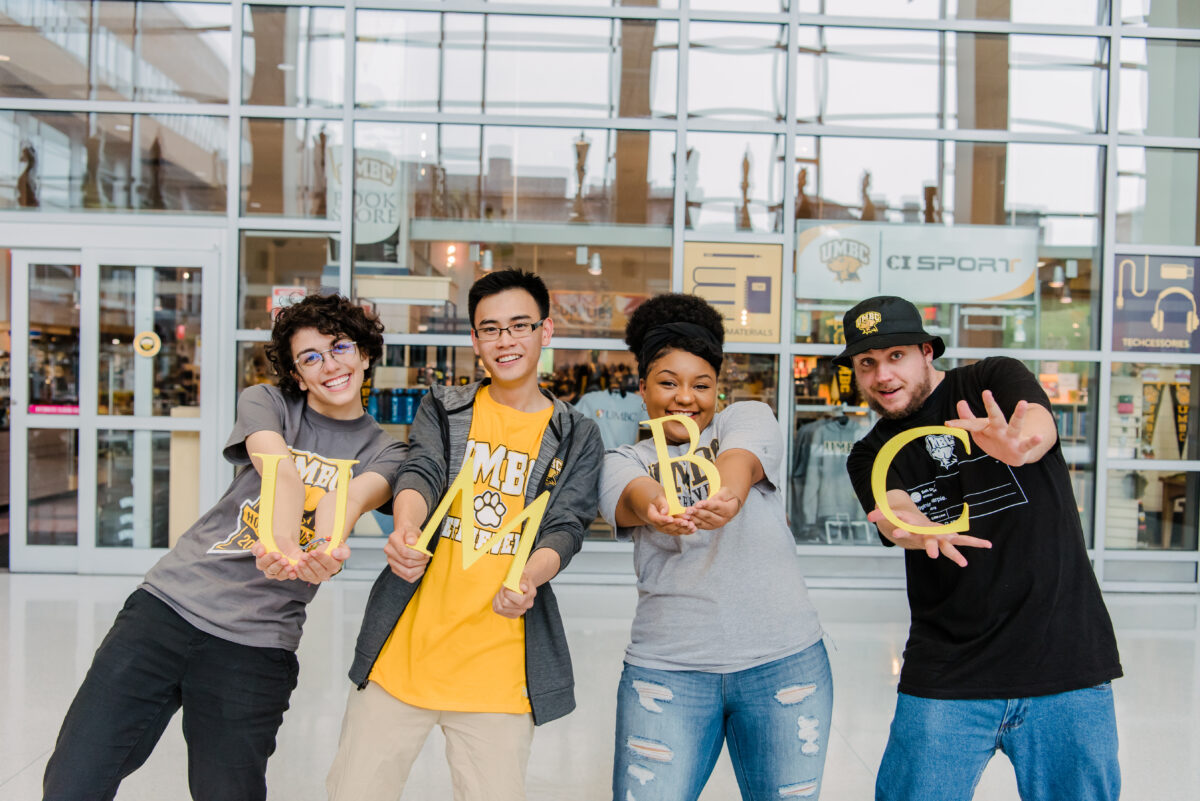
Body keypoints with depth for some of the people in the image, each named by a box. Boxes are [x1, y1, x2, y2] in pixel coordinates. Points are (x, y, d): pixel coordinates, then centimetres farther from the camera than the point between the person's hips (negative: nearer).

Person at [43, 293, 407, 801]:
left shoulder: (383, 452, 8)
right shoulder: (266, 403, 8)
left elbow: (353, 496, -15)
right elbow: (279, 469, -14)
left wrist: (326, 548, -39)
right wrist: (284, 543, -35)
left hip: (256, 643, 0)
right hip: (167, 605, 1)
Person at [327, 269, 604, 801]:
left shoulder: (577, 438, 8)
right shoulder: (442, 409, 10)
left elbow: (565, 528, -2)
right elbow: (420, 474, -6)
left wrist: (526, 580, -24)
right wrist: (406, 529, -30)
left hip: (500, 662, -1)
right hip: (406, 650, 1)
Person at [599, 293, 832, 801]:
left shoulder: (749, 418, 7)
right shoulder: (623, 461, 9)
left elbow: (739, 463, -17)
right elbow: (633, 497, -16)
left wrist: (728, 496, -41)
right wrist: (657, 510, -40)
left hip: (781, 659, 0)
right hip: (666, 667, 1)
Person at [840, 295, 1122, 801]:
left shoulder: (995, 379, 1)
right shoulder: (871, 456, 7)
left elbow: (1040, 424, -22)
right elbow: (894, 513, -15)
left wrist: (1018, 443, -46)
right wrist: (912, 527, -40)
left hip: (1066, 663, -1)